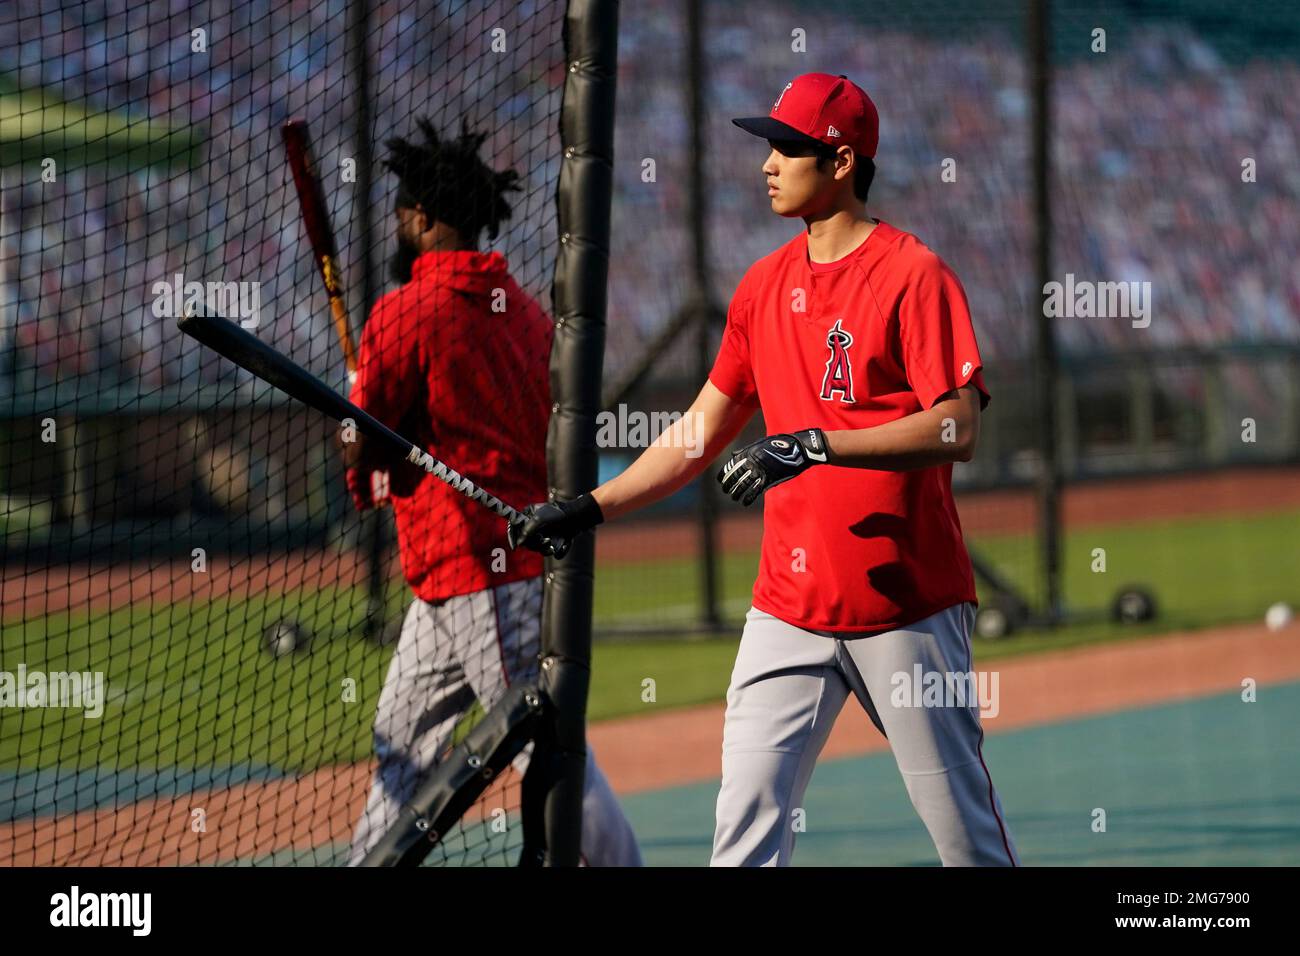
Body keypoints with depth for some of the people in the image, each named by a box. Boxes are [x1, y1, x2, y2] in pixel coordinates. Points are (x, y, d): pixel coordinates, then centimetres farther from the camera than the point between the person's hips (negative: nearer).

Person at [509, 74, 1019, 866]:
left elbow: (958, 429, -19)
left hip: (907, 603, -6)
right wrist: (590, 509, 12)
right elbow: (702, 434, 19)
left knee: (966, 830, 0)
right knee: (746, 829, -1)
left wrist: (818, 444, -25)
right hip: (790, 606, 6)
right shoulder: (765, 284, 12)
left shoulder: (914, 274, -8)